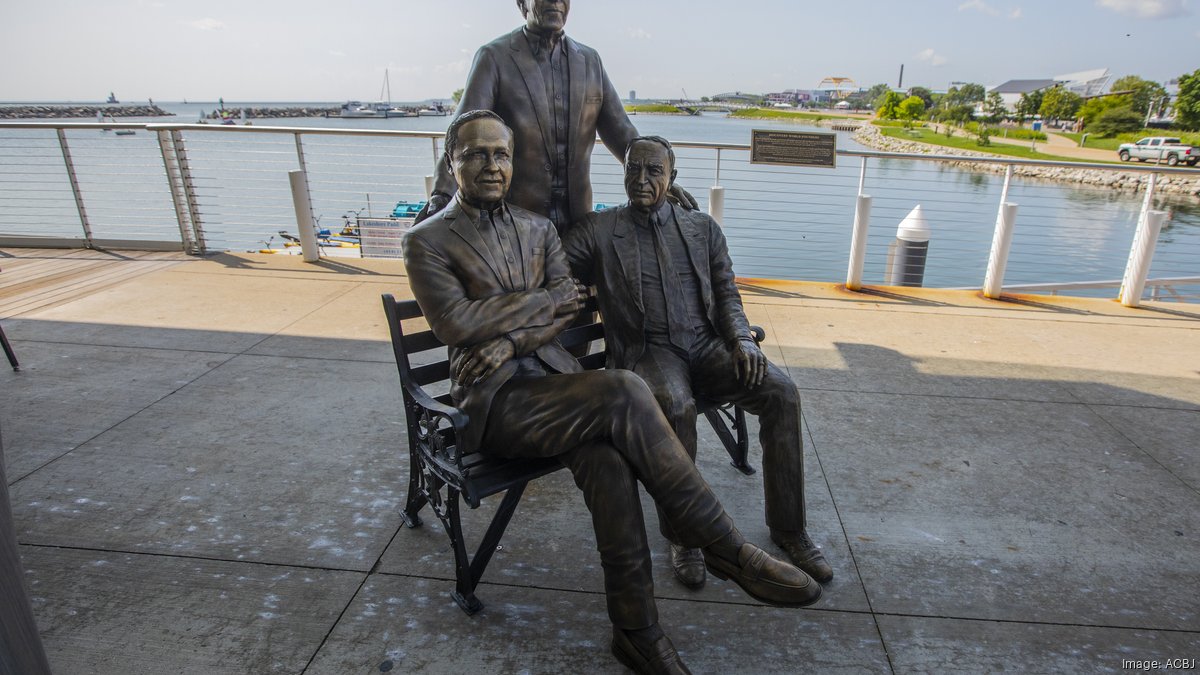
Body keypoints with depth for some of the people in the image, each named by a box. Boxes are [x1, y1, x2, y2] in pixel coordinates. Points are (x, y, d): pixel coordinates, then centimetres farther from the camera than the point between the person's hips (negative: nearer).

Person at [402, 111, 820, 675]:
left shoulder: (538, 229, 17)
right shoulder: (427, 241, 3)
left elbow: (568, 310, 5)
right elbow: (455, 323, -12)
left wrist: (509, 340, -13)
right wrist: (545, 299, -6)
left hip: (553, 378, 5)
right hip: (492, 401, -4)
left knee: (608, 463, -28)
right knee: (623, 392, -30)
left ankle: (635, 630, -13)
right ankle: (723, 547, -19)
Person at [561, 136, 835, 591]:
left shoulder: (703, 228, 16)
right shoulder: (597, 230, 8)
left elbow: (726, 294, 13)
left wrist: (741, 340, -5)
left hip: (706, 345, 4)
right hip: (647, 351, -3)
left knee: (781, 392, -21)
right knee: (676, 407, -36)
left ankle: (787, 526, -4)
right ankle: (681, 534, -13)